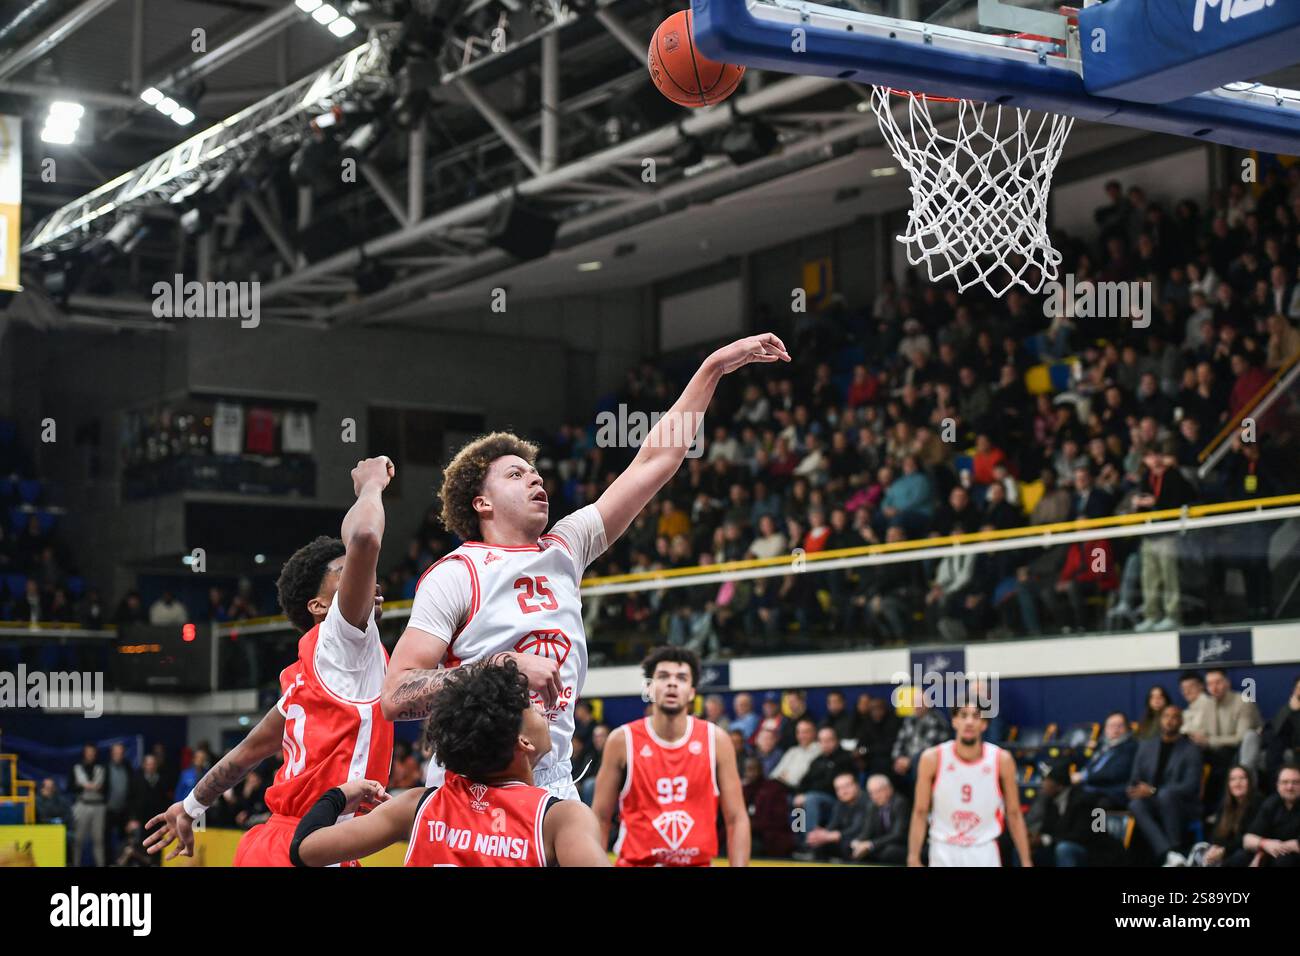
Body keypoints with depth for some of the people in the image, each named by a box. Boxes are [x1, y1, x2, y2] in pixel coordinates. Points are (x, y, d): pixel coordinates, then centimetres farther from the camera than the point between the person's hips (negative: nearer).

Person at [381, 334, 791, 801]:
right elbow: (395, 697, -13)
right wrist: (508, 667, -20)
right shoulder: (455, 574, -5)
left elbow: (655, 460, 15)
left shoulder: (563, 550, 13)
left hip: (554, 780, 6)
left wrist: (715, 367, 14)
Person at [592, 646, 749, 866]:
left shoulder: (716, 740, 0)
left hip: (698, 863, 1)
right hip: (636, 862, -1)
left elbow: (737, 819, 2)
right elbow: (600, 819, 2)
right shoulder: (622, 740, -3)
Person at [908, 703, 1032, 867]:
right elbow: (920, 813, -1)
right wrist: (913, 859, -6)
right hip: (945, 853, 0)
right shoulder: (933, 759, -7)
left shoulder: (1001, 760, -6)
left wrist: (1026, 862, 1)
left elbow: (1014, 815, 3)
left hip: (984, 854, 0)